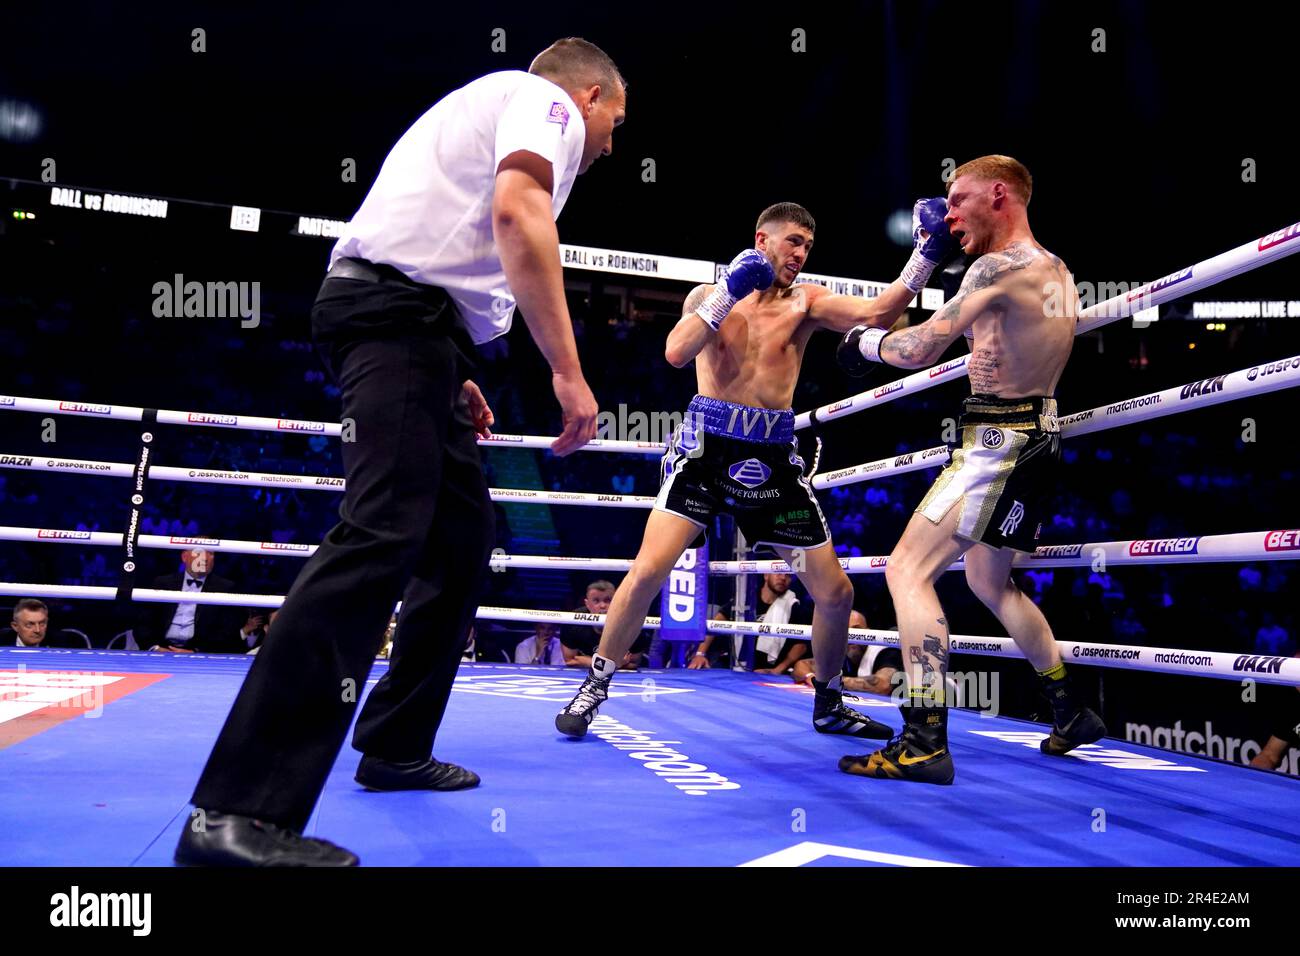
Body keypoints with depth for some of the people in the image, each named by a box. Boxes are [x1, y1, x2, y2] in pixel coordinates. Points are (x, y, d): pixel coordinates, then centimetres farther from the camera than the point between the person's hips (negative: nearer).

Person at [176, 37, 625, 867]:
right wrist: (568, 371, -20)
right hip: (402, 311, -11)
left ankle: (396, 747, 16)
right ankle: (239, 810, -25)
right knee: (384, 534, -22)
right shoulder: (547, 100, 3)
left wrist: (451, 376, 25)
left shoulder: (495, 104, 34)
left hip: (405, 324, 11)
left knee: (463, 539, 11)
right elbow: (518, 212, -19)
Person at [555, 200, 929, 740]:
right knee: (649, 569, -17)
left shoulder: (807, 301, 9)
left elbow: (876, 314, -7)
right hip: (707, 444, -2)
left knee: (835, 592, 5)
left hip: (773, 456, 3)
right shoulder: (709, 295, 7)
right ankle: (594, 688, 4)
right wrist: (729, 294, -15)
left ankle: (828, 706, 28)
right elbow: (676, 353, -12)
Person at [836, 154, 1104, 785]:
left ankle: (924, 744, -16)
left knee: (908, 569, -12)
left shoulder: (1002, 266, -14)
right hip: (1034, 438, 10)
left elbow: (921, 348, -23)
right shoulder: (1053, 271, 15)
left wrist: (866, 342, -2)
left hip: (997, 442, -10)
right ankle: (1072, 713, 32)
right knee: (988, 581, 23)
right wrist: (936, 250, 21)